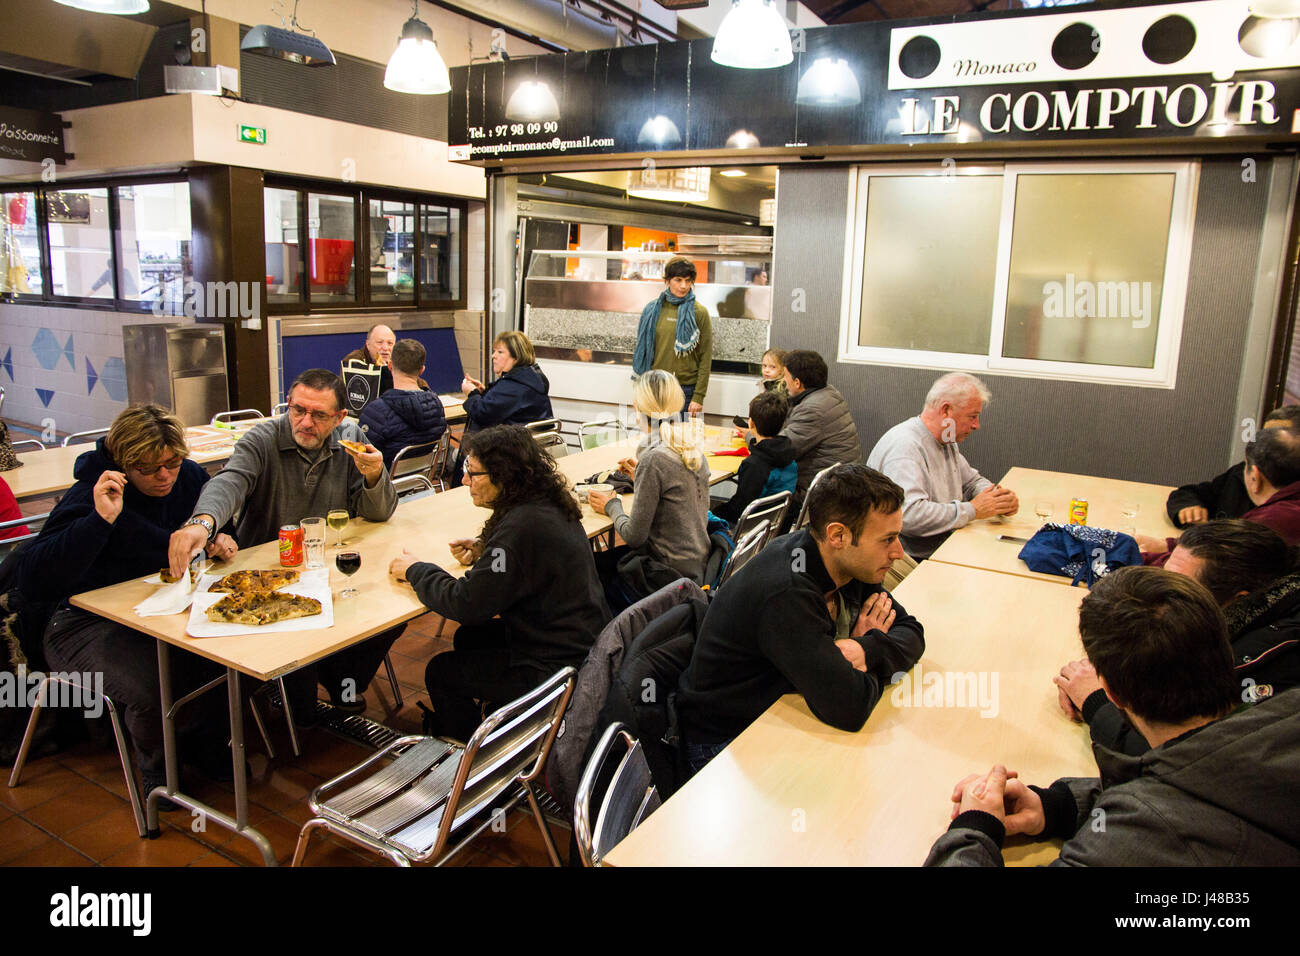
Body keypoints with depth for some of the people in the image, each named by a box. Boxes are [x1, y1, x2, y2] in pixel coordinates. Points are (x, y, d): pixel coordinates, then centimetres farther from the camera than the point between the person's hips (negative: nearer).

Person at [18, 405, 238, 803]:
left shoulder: (189, 477, -2)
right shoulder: (89, 497, -19)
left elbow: (216, 520, 20)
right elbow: (32, 581, -29)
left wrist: (218, 540, -5)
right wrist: (101, 519, -37)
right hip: (89, 621, -5)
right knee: (151, 690, -31)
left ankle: (201, 739, 11)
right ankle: (154, 763, 6)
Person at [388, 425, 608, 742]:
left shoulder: (523, 526, -27)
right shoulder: (547, 505, 1)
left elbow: (466, 603, -24)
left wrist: (416, 570, -8)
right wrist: (484, 554, 3)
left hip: (559, 667, -9)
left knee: (440, 672, 6)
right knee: (469, 638, 24)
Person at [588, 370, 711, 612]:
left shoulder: (654, 458, -23)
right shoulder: (693, 449, 1)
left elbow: (634, 536, -19)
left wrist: (612, 506, -1)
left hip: (668, 575, -8)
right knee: (605, 558, 22)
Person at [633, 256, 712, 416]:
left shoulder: (700, 312, -2)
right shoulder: (652, 310, 6)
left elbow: (706, 357, -5)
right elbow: (643, 353, 11)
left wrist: (699, 397, -10)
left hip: (686, 389, -2)